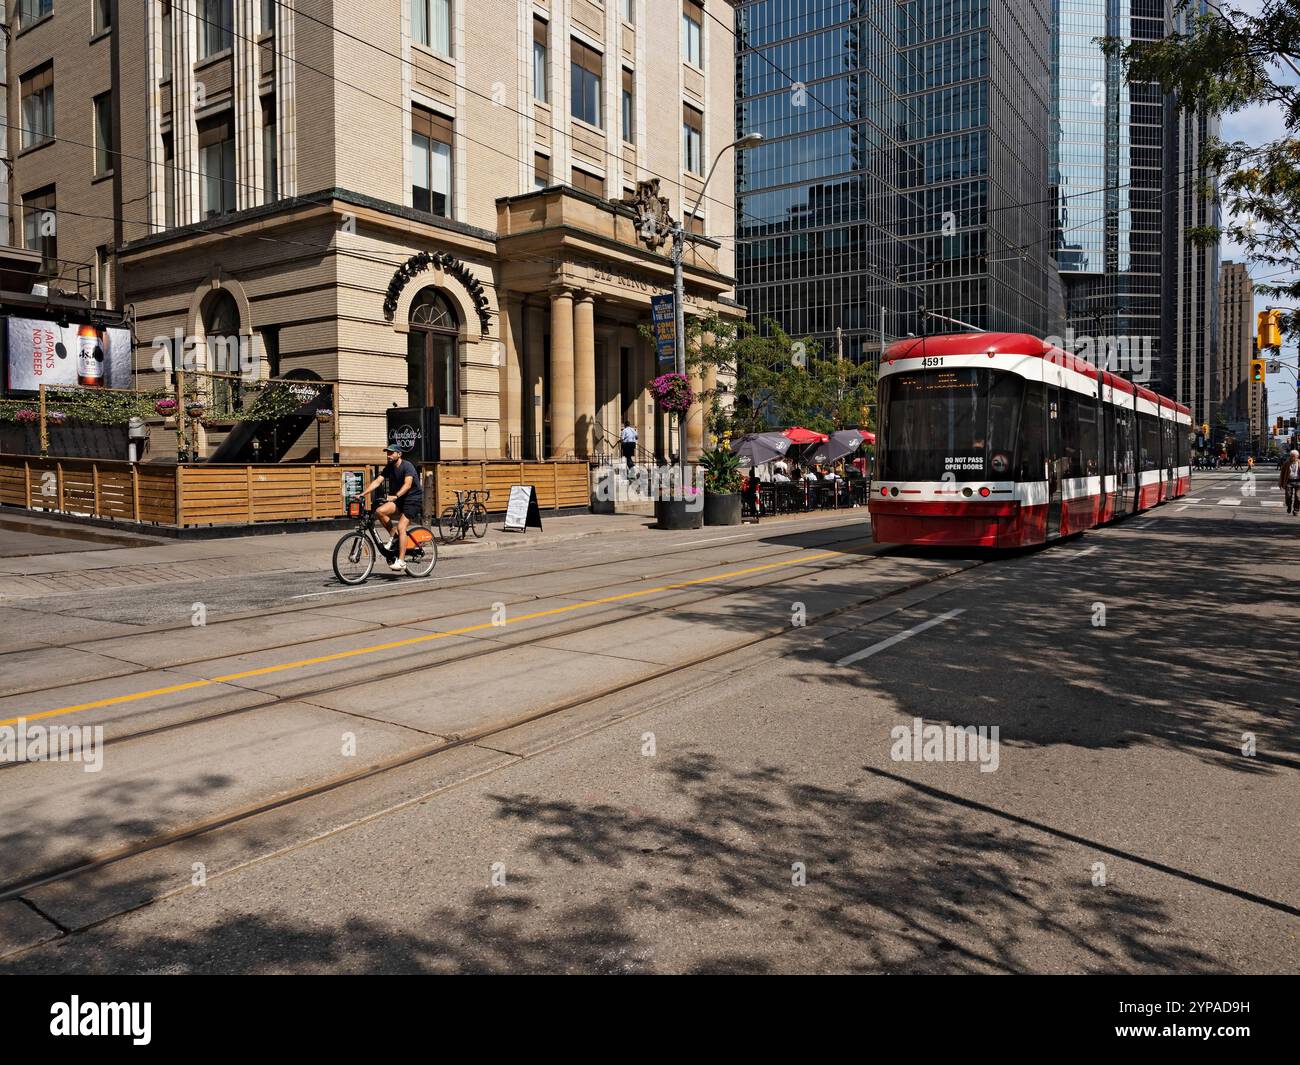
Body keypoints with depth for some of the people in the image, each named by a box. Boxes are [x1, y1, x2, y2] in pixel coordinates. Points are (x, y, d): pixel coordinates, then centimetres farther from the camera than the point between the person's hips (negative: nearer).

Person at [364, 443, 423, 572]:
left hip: (413, 499, -6)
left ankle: (401, 561, -17)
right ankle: (393, 537, 0)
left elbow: (408, 484, -29)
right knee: (379, 511, -20)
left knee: (401, 527, -19)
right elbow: (377, 481, -2)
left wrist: (395, 496, -44)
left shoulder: (407, 466, -14)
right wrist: (363, 493, -16)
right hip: (398, 500, 6)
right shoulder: (389, 468, 6)